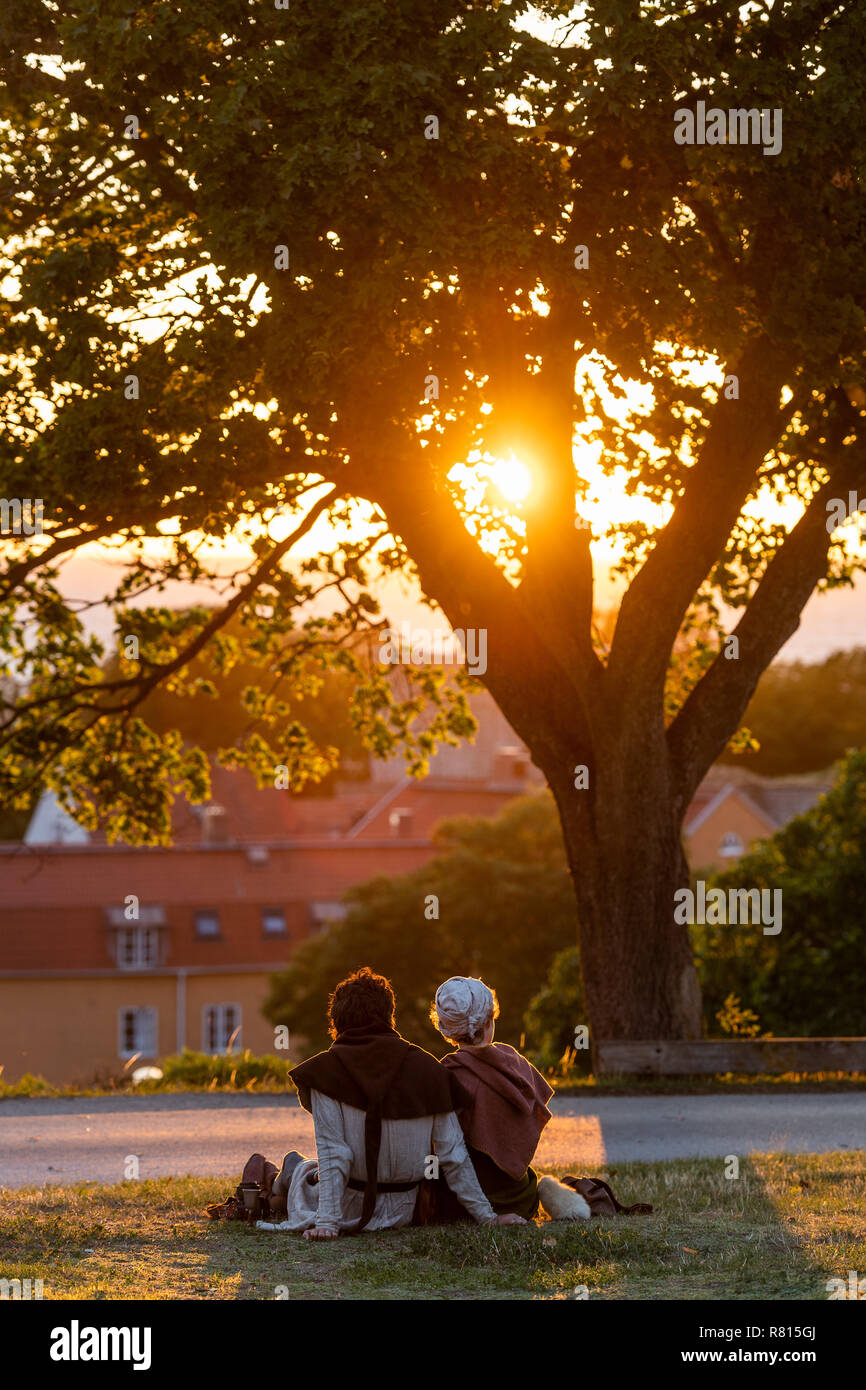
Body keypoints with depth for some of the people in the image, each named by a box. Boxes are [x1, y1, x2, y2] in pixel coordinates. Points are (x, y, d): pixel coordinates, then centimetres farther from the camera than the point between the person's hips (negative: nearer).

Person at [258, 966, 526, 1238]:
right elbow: (453, 1154, -6)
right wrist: (486, 1216, -2)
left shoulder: (328, 1070, -15)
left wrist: (327, 1223, -17)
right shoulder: (426, 1068, -7)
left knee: (300, 1166, 32)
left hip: (351, 1211, -4)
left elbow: (332, 1152, -19)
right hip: (403, 1211, 4)